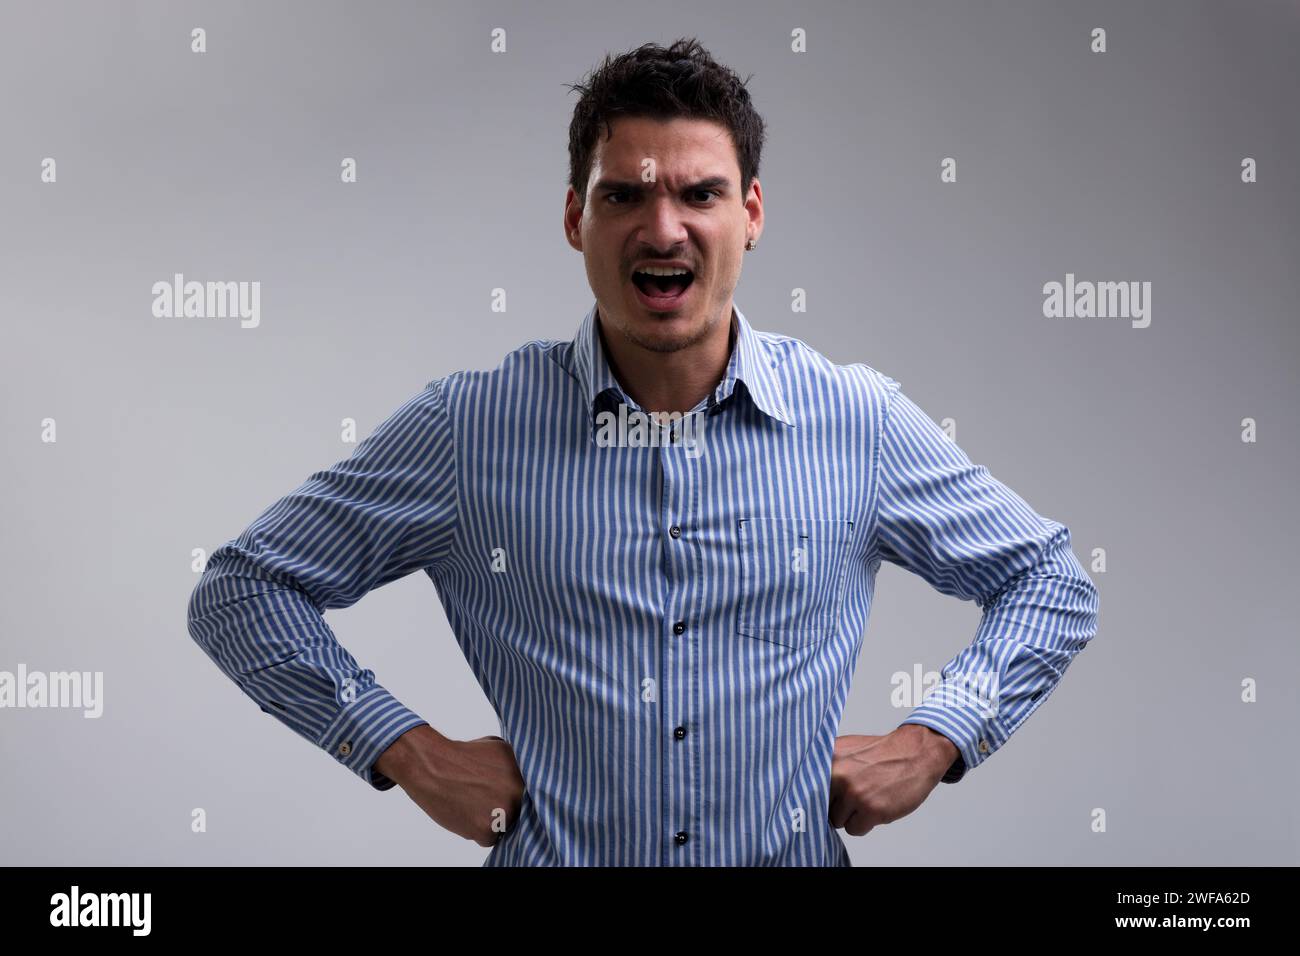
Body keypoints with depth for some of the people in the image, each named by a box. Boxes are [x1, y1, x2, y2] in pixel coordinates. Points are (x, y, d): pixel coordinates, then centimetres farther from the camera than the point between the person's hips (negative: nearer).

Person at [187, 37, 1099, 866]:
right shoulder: (469, 428, -9)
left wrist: (933, 743, -7)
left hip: (794, 852, 1)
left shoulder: (860, 422, -6)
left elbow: (1050, 583, 5)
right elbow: (242, 590, -2)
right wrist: (409, 752, -11)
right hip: (547, 851, -1)